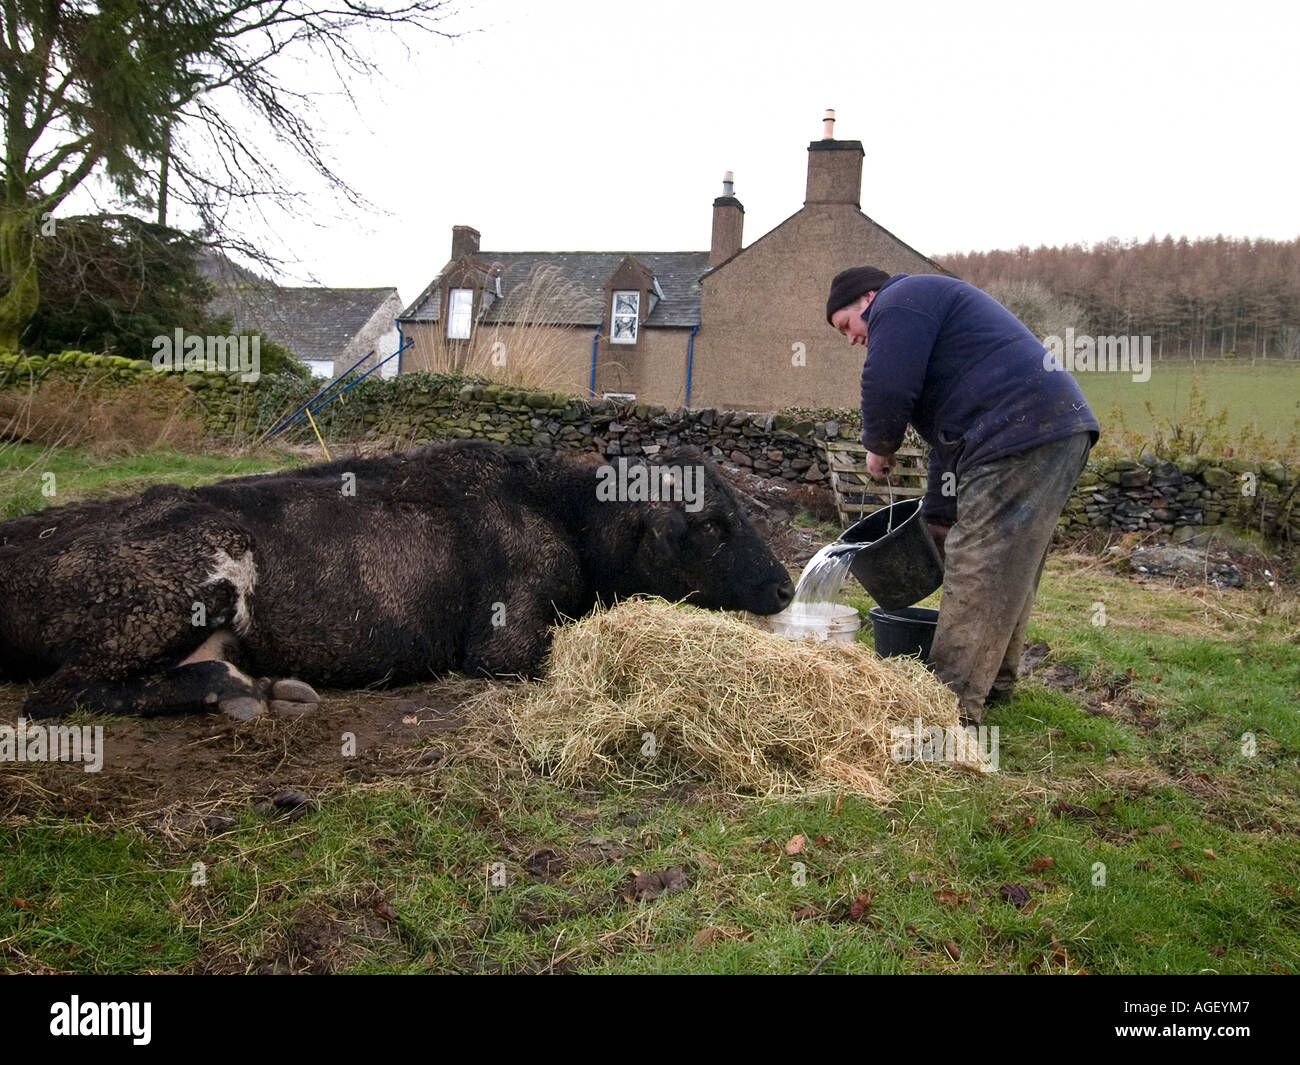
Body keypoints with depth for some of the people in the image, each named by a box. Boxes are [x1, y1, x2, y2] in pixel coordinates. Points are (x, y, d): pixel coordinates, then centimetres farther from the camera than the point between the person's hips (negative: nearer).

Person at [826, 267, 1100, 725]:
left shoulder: (900, 299, 0)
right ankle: (994, 681, 30)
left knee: (978, 574, -10)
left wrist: (879, 447, 5)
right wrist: (938, 520, 25)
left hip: (1020, 437, -11)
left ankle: (954, 705, -7)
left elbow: (888, 386, -16)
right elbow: (949, 432, 28)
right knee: (1008, 570, 18)